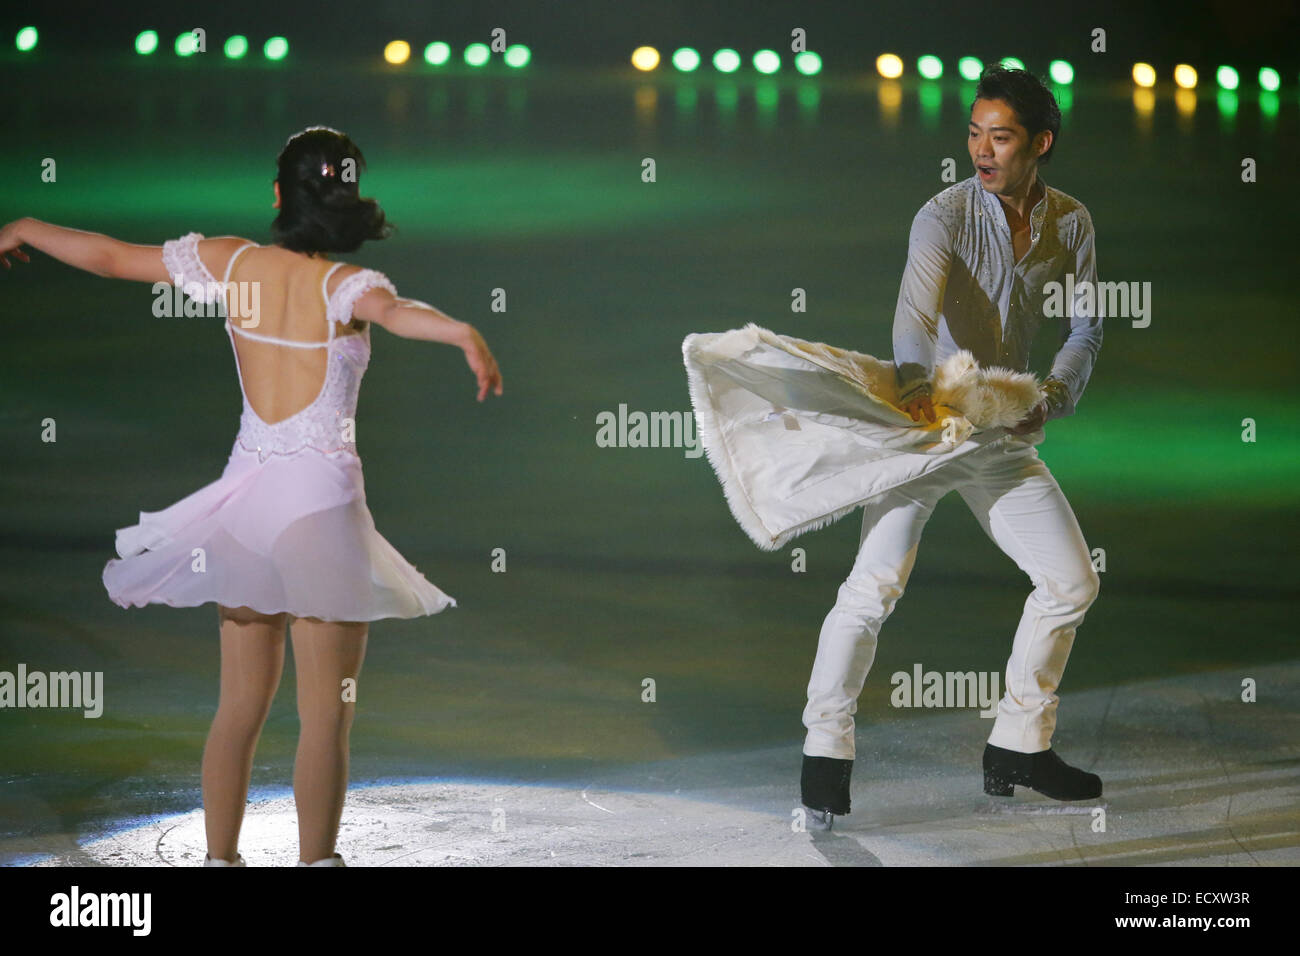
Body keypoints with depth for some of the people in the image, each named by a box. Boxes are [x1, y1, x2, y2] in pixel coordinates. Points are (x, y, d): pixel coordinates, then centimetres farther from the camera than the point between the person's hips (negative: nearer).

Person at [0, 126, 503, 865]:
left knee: (241, 704, 15)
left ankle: (221, 858, 19)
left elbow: (110, 257, 12)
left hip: (247, 493, 5)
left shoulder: (232, 263, 3)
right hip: (320, 495, -5)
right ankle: (316, 860, -2)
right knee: (326, 714, 0)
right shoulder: (342, 283, -11)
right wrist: (463, 332, -51)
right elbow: (394, 312, -34)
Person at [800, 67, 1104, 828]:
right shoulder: (946, 215, -13)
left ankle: (1019, 749, 16)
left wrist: (1050, 401, -12)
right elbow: (917, 307, -30)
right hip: (923, 422, -5)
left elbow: (1086, 329, 8)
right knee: (876, 583, -18)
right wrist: (916, 388, -50)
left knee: (1072, 581, 3)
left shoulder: (1071, 223, 3)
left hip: (1006, 437, 6)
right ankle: (826, 751, -7)